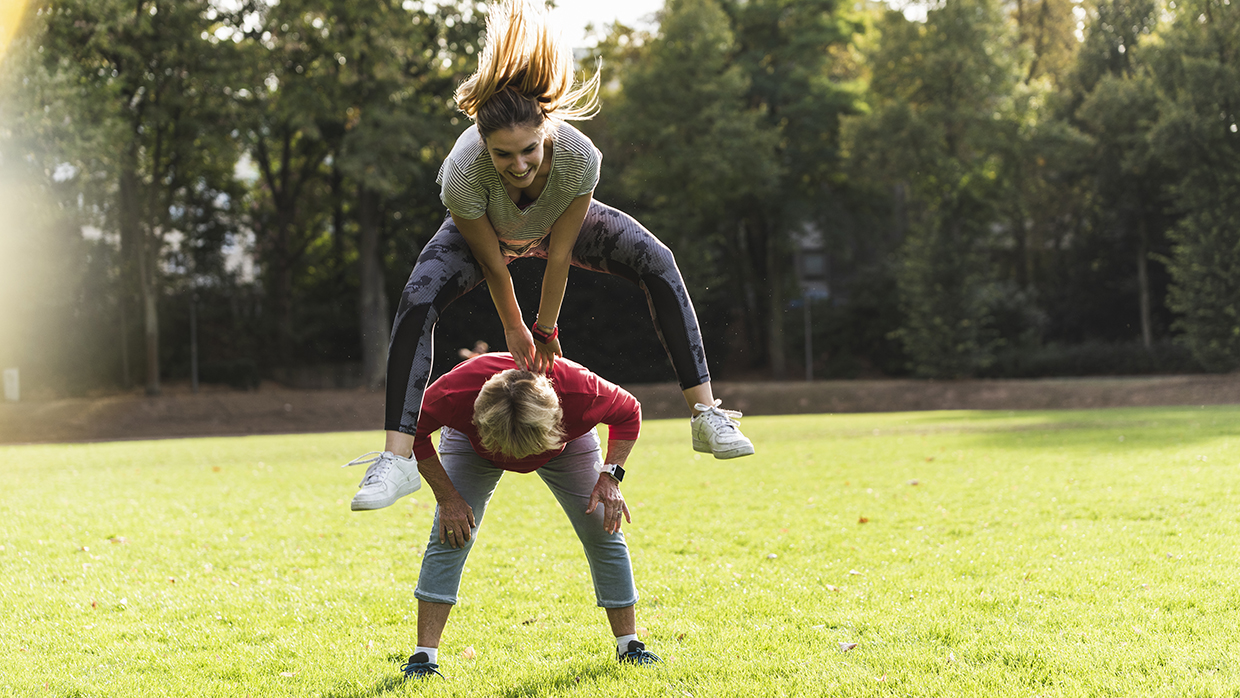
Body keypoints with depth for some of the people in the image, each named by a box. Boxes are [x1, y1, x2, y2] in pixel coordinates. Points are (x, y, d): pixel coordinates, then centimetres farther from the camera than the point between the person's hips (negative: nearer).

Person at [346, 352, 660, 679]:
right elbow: (413, 431, -23)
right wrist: (447, 497, -27)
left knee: (603, 532, -6)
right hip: (473, 440, -1)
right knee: (450, 537, -16)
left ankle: (630, 646, 8)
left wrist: (609, 476, -30)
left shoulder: (582, 391, -42)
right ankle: (424, 658, -12)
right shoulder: (456, 392, -44)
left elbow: (628, 413, -19)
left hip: (564, 440, 1)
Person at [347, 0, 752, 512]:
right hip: (484, 229, -1)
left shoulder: (579, 157, -41)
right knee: (415, 302, -25)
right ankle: (395, 457, -23)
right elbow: (492, 263, -24)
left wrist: (547, 328, -14)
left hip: (560, 223, 1)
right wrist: (514, 329, -10)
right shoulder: (462, 175, -42)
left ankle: (705, 413, -15)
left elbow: (559, 254, -27)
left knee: (659, 264, -19)